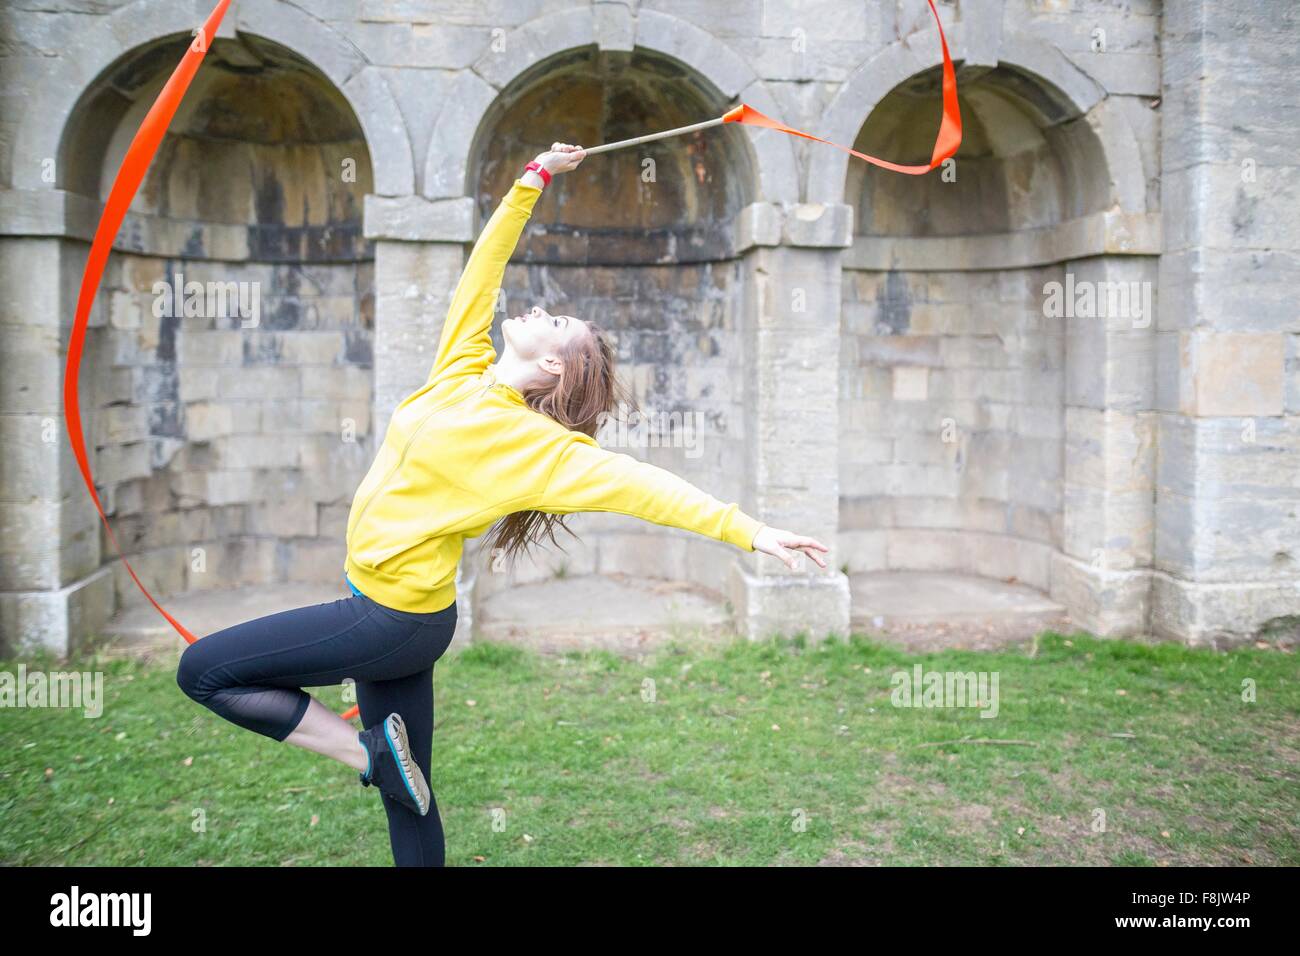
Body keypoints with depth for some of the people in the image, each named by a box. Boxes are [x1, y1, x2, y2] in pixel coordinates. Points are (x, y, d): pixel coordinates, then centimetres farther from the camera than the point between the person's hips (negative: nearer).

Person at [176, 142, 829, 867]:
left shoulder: (533, 444, -20)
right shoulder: (463, 370, -1)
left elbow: (636, 482, -26)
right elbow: (483, 268, 3)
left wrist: (749, 531, -30)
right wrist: (536, 178, 7)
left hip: (391, 622, -7)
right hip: (401, 615, 7)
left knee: (203, 670, -4)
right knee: (410, 800, 16)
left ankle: (369, 750, -1)